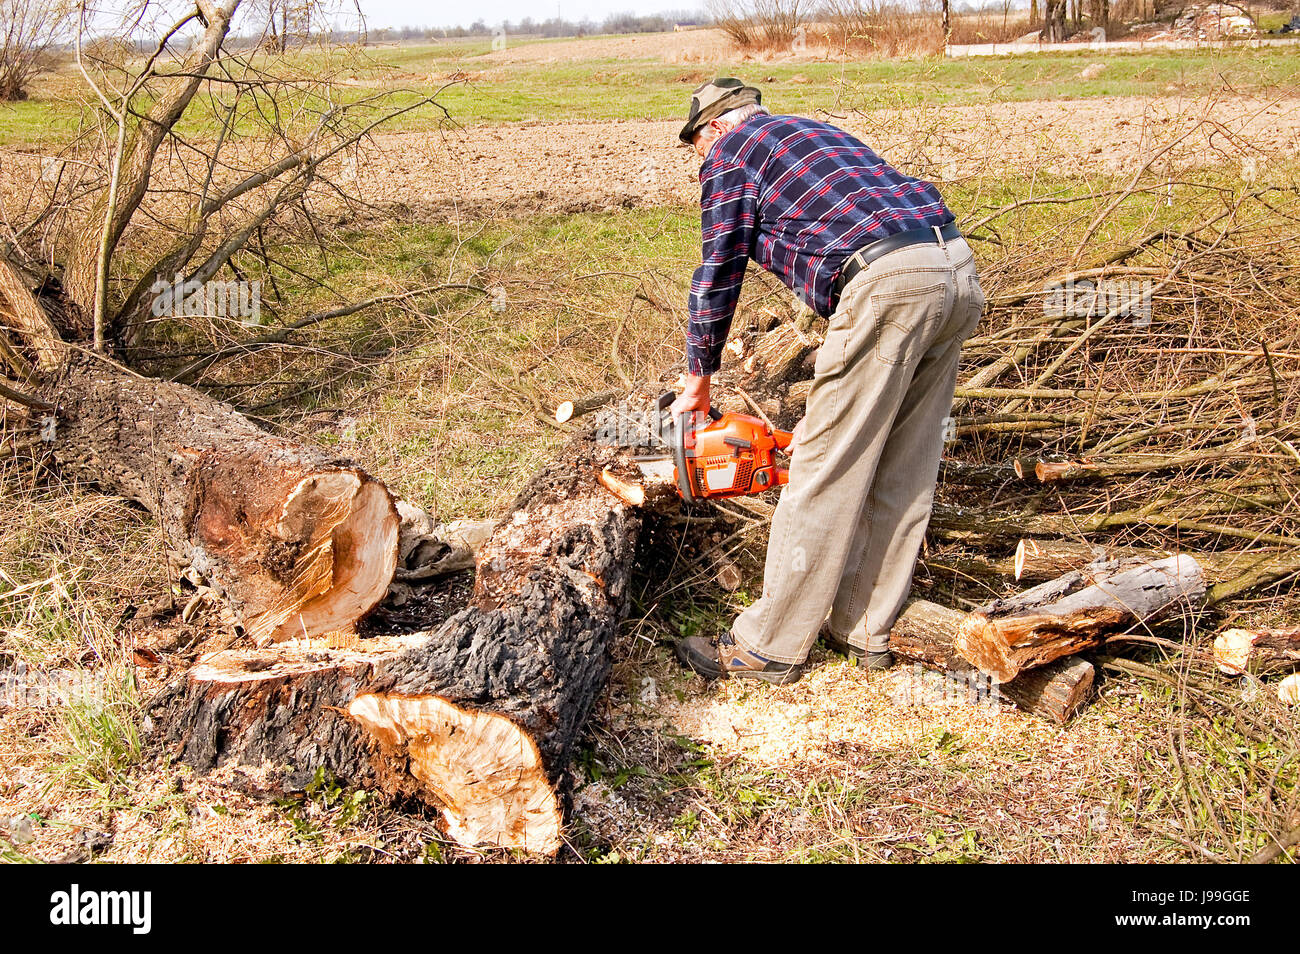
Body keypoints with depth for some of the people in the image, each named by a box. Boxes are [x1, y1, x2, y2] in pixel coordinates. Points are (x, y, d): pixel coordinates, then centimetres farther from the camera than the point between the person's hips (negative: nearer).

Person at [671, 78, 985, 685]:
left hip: (887, 282, -9)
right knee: (902, 474, 14)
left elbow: (720, 272, 9)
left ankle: (769, 647, 8)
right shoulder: (820, 133, 34)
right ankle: (865, 629, 25)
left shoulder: (732, 150, 12)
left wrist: (697, 381, 20)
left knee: (825, 476, -2)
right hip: (956, 268, 9)